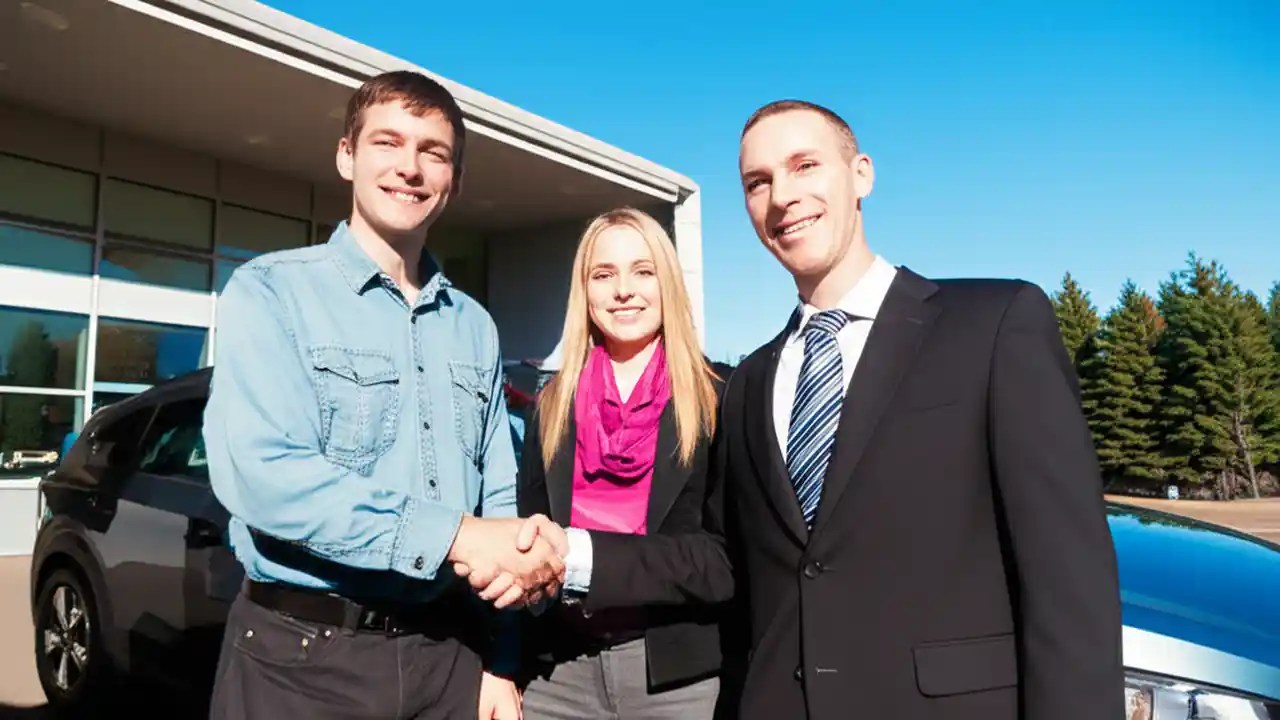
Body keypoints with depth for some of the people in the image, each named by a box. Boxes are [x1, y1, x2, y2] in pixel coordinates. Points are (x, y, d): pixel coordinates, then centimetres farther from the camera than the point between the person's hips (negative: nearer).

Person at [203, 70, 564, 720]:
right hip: (301, 653, -4)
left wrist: (498, 660, 4)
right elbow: (261, 472, -20)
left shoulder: (475, 326, 8)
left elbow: (497, 500, 8)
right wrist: (455, 537, -21)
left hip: (449, 651, 4)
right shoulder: (271, 291, -5)